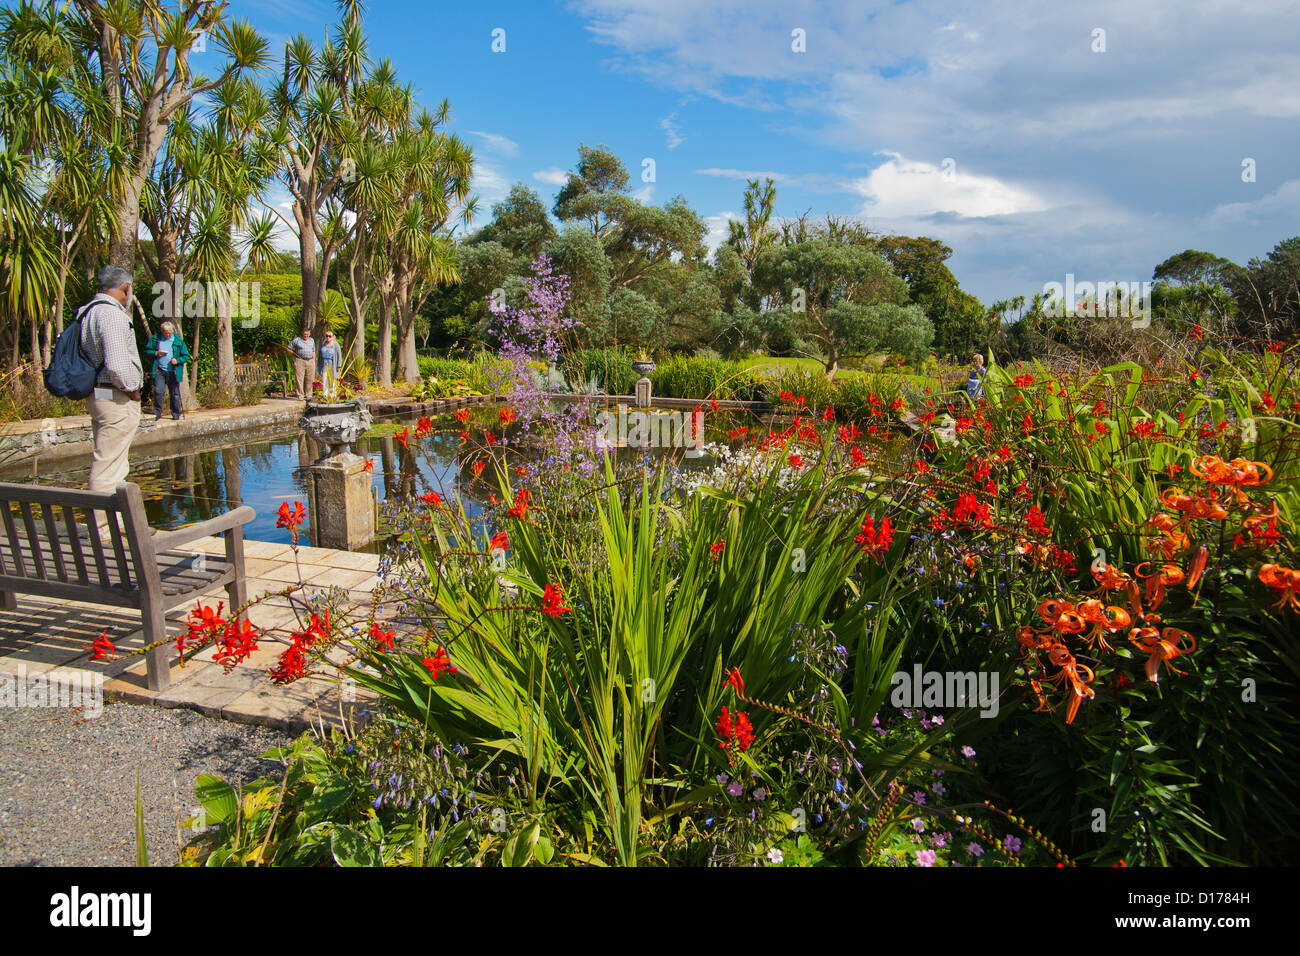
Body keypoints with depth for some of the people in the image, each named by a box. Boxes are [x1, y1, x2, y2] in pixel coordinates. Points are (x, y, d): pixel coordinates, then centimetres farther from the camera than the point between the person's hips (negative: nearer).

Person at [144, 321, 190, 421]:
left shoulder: (178, 341, 2)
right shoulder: (155, 339, 6)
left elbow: (186, 356, 4)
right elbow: (147, 350, 12)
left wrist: (178, 360, -14)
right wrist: (156, 353, -8)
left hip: (173, 372, -1)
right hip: (159, 371, 1)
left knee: (174, 394, 4)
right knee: (157, 392, -6)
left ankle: (176, 415, 14)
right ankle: (157, 413, 6)